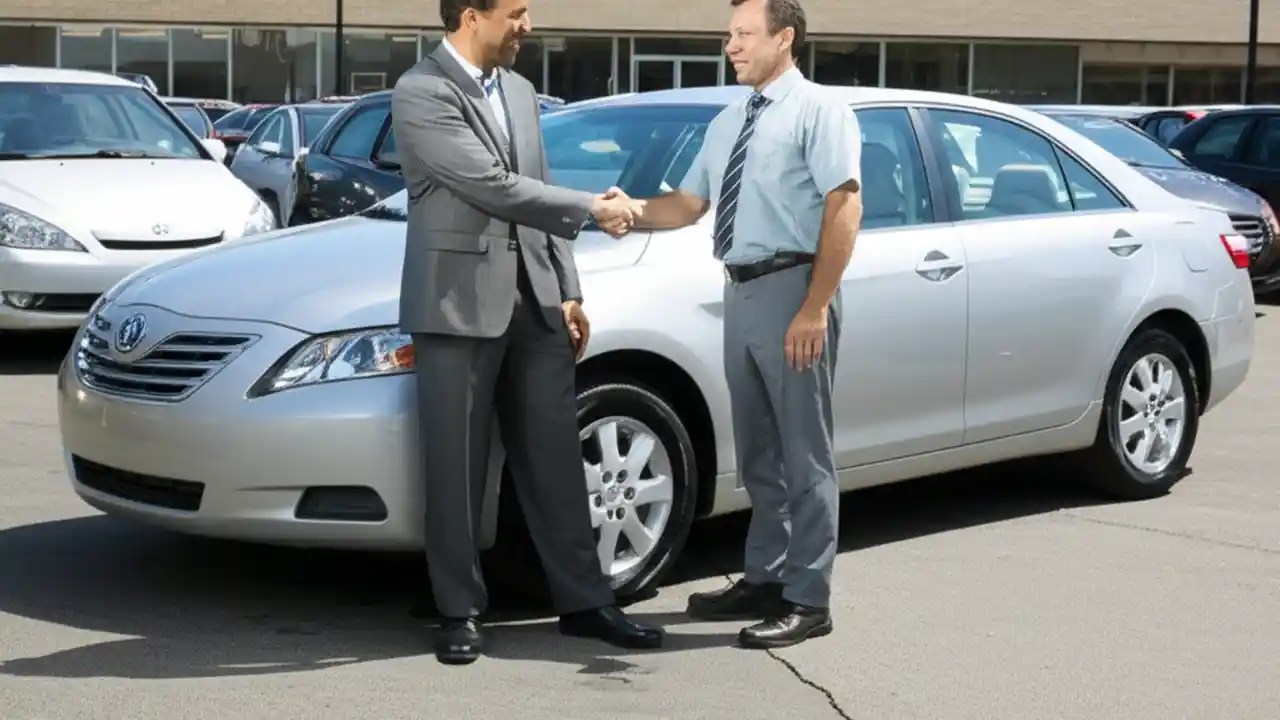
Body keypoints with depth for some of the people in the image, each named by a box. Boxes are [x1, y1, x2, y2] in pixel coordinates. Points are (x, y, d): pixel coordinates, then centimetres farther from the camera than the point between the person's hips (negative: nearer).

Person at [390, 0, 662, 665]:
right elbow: (493, 187, -18)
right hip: (459, 304, -6)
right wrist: (593, 208, -11)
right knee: (456, 467, 2)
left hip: (534, 300, 7)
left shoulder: (519, 91, 14)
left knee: (555, 458, 9)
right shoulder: (420, 94, -11)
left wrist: (567, 290, 13)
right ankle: (459, 612, 13)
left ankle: (583, 602, 17)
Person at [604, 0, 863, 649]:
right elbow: (690, 202, 16)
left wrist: (815, 307, -22)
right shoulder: (728, 123, 17)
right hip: (741, 293, 8)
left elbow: (844, 209, -15)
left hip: (792, 290, -8)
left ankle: (808, 600, 4)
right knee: (757, 452, 16)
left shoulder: (819, 112, -7)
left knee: (803, 453, -2)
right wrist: (638, 212, -6)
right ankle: (763, 580, 27)